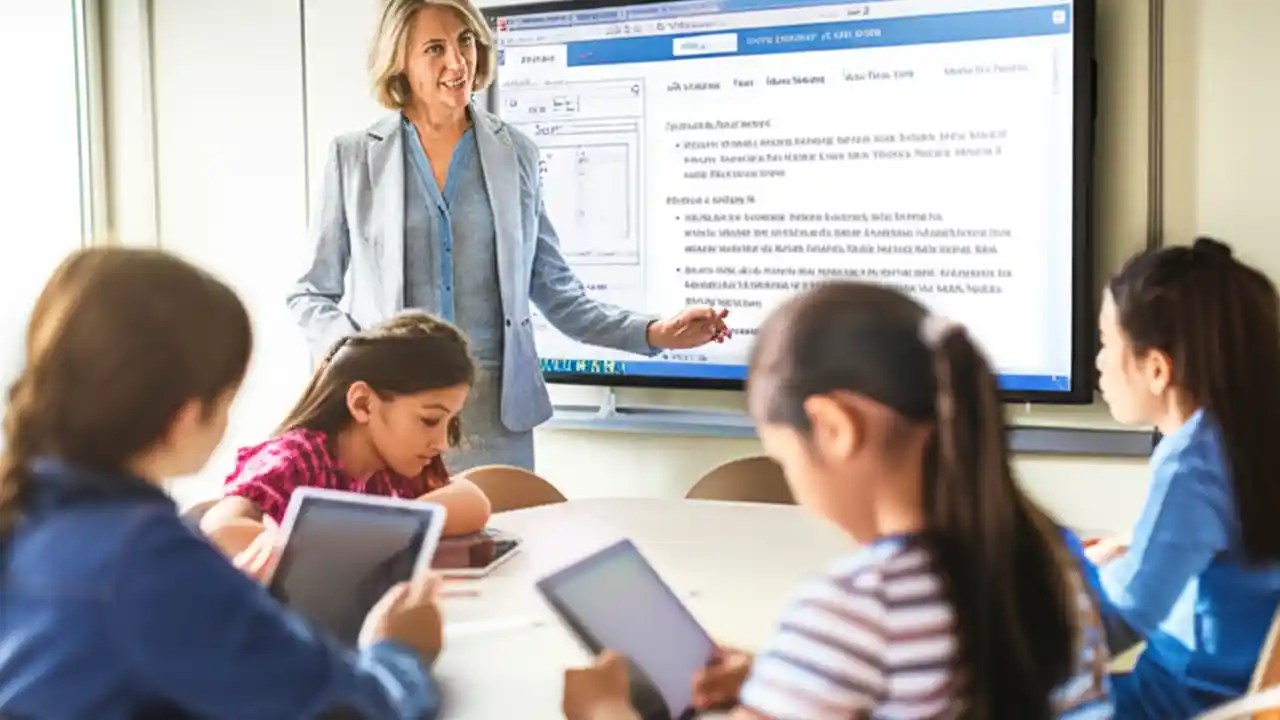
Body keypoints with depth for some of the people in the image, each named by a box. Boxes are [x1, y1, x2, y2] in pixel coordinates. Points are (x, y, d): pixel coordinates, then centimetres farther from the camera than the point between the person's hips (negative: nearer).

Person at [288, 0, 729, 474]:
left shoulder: (516, 154, 7)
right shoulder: (352, 156, 4)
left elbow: (555, 291, 10)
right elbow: (312, 295, 8)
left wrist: (651, 333, 0)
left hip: (495, 410, 1)